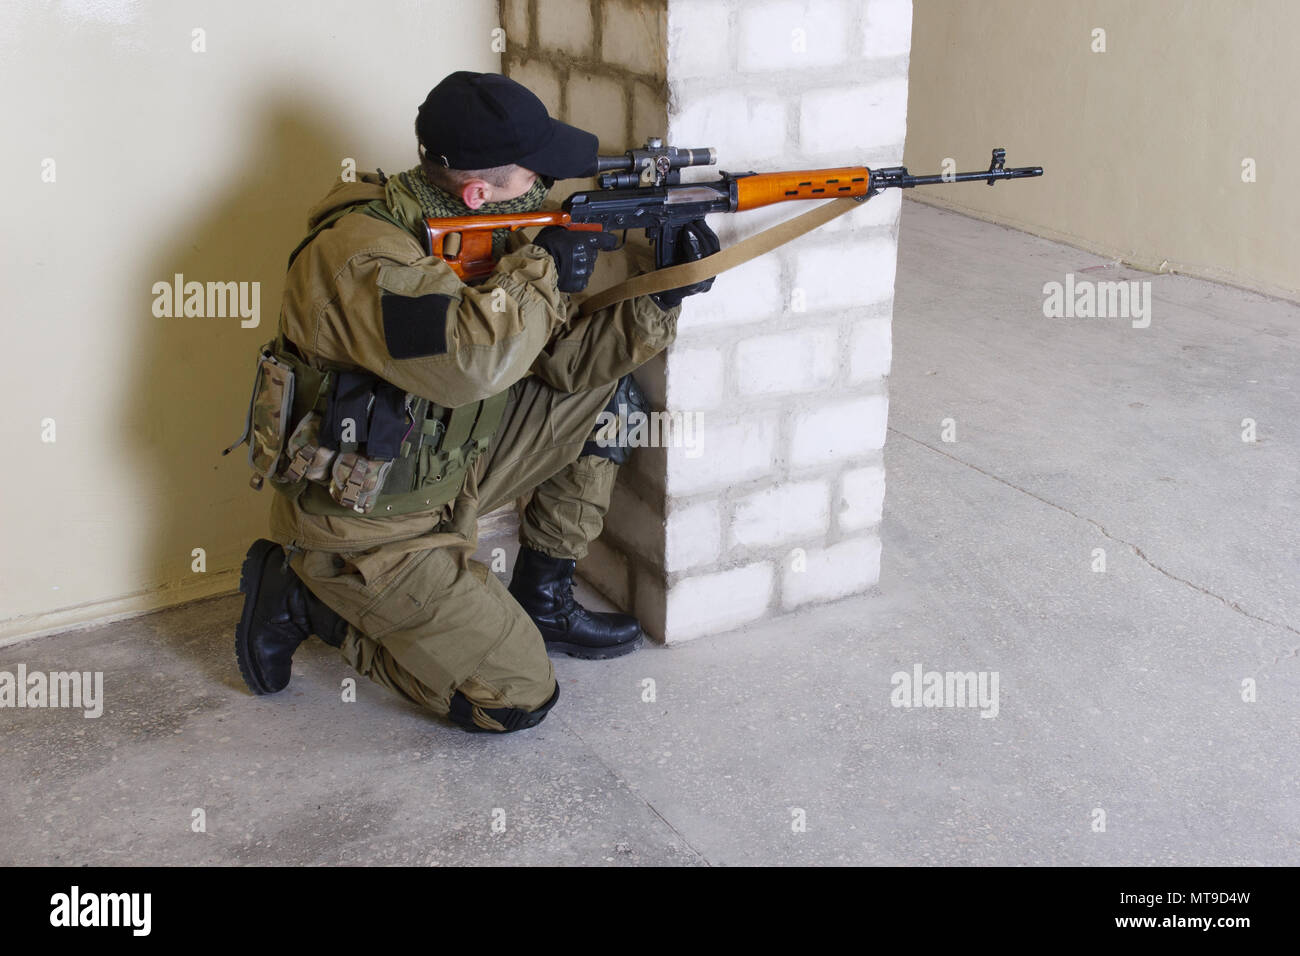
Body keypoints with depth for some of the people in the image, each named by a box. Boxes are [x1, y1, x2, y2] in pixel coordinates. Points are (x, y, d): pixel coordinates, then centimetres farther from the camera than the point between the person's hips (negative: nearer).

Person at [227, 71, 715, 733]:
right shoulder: (359, 251, -28)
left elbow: (561, 359, 4)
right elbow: (469, 361, -44)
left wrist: (661, 299, -10)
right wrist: (542, 269, -26)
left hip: (442, 471, 9)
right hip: (363, 526, -9)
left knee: (606, 393, 5)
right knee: (519, 698, -9)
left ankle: (542, 602, 16)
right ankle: (306, 599, 4)